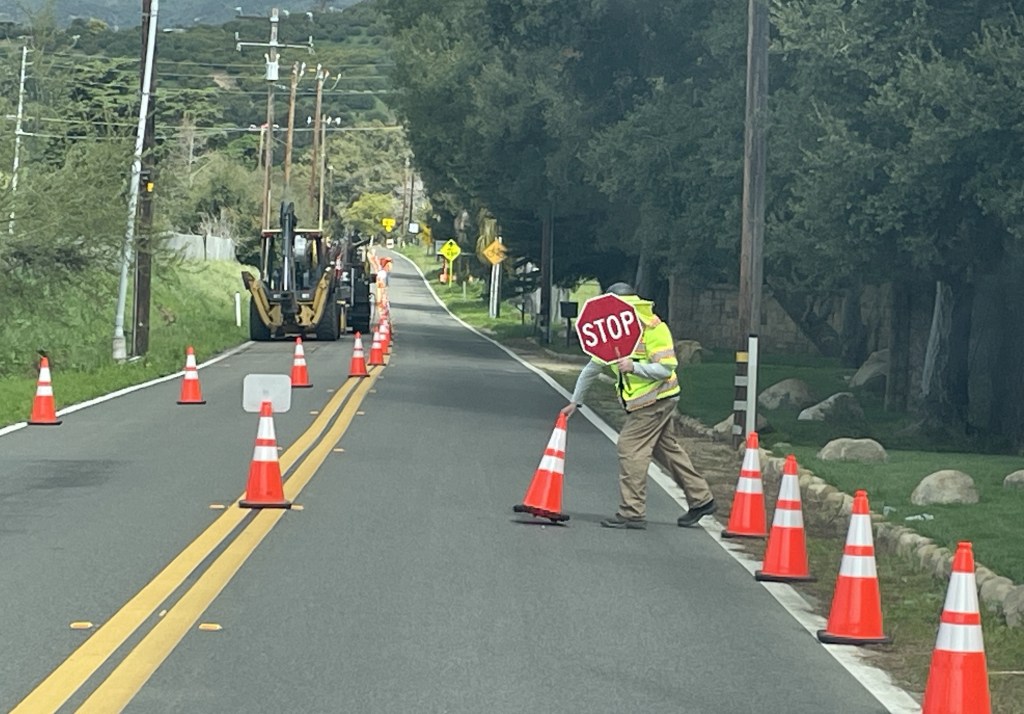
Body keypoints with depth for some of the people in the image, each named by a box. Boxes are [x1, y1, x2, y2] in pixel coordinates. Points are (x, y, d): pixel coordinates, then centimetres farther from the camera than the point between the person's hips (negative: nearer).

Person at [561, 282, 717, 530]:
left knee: (630, 447, -11)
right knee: (668, 449, 14)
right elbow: (592, 368, 17)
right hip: (644, 403, 9)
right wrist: (575, 401, 21)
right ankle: (701, 499, 23)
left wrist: (634, 367, -30)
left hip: (656, 400, -9)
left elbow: (667, 368, -19)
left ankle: (632, 512, -10)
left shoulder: (653, 329, -15)